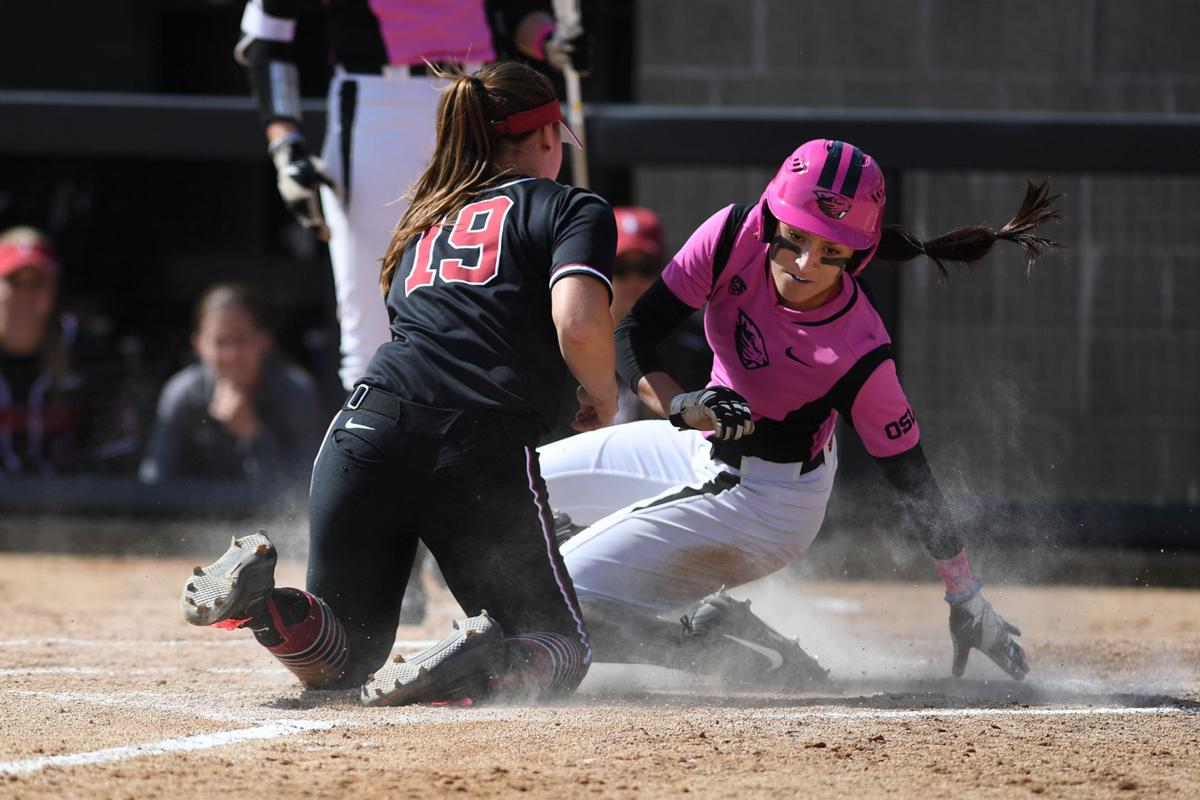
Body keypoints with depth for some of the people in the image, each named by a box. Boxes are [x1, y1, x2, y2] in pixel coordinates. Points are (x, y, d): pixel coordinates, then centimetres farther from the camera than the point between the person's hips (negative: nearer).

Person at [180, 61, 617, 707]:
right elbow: (578, 325, -6)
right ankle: (481, 665, -24)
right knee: (560, 652, 12)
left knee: (341, 660, 17)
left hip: (368, 429, 4)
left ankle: (257, 597, -15)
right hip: (485, 449, -4)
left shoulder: (424, 220, 30)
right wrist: (602, 395, 12)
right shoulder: (572, 208, 12)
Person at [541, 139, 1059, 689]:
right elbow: (633, 335, -17)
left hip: (763, 499, -7)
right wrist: (683, 406, -37)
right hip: (705, 448, 7)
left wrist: (968, 603, -14)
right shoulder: (735, 238, -21)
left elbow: (914, 483, -19)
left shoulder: (859, 358, -31)